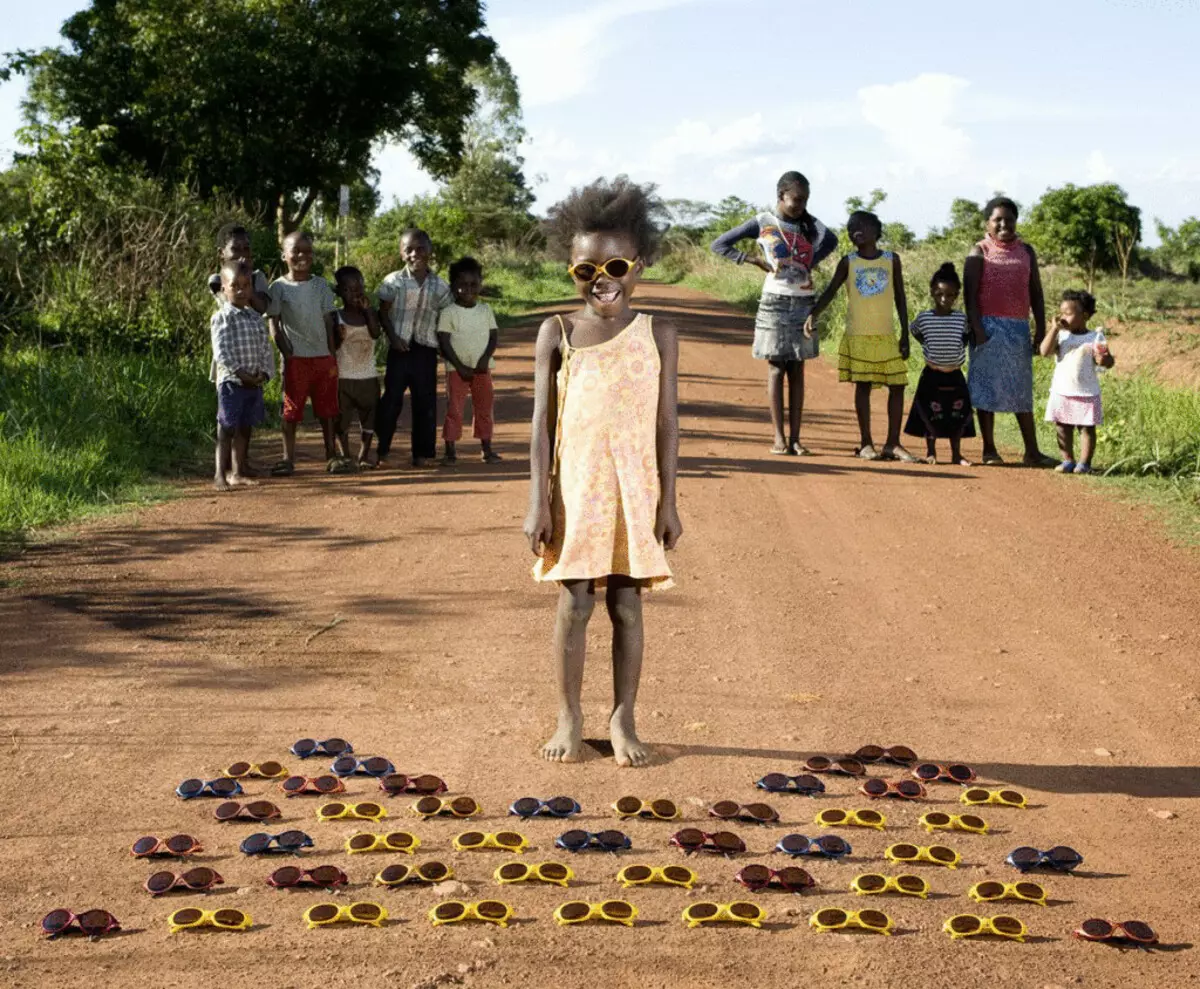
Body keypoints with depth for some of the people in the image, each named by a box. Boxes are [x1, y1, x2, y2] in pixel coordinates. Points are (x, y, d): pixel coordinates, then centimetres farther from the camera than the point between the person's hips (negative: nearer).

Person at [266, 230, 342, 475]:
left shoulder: (320, 285, 6)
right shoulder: (279, 287, -1)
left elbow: (329, 322, 7)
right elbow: (274, 325, -1)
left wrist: (333, 356, 2)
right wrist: (287, 353, -10)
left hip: (323, 357, 2)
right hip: (295, 359, -2)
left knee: (326, 409, 8)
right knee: (291, 410, 1)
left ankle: (331, 454, 17)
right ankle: (288, 458, 6)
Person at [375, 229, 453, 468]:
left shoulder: (439, 286, 2)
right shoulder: (393, 282, -2)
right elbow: (383, 313, 0)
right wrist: (393, 337, -11)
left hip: (426, 350, 2)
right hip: (400, 349, -2)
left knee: (425, 401, 5)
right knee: (392, 399, 0)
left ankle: (422, 453, 13)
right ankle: (382, 450, 6)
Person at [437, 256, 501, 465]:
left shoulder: (485, 310, 5)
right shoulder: (448, 313, -6)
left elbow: (494, 336, 3)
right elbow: (444, 342, -9)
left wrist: (485, 358, -13)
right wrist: (460, 366, -14)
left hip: (482, 368, 3)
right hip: (457, 369, -3)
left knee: (484, 408, 7)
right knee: (454, 409, -2)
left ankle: (487, 449, 14)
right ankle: (450, 451, 2)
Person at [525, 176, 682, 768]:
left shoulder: (657, 336, 2)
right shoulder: (558, 334, 1)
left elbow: (667, 424, 1)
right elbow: (542, 423, 0)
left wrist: (668, 502, -2)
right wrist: (539, 501, -5)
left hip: (636, 492, 0)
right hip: (574, 491, 0)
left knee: (627, 604, 5)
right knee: (574, 604, 3)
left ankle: (623, 720, 15)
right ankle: (569, 718, 16)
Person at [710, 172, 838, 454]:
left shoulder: (809, 223, 6)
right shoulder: (763, 222, -1)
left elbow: (830, 240, 18)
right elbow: (719, 245, -1)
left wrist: (811, 262, 5)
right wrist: (756, 261, -8)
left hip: (804, 303, 3)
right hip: (775, 301, -3)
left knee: (797, 370, 4)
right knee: (776, 368, -2)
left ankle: (795, 438, 4)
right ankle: (779, 438, -2)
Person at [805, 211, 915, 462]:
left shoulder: (891, 260, 6)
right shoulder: (848, 262, 3)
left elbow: (900, 297, 8)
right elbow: (830, 292, -2)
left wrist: (905, 334, 4)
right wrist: (813, 314, -20)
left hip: (887, 337, 2)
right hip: (858, 336, -2)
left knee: (897, 385, -1)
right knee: (863, 386, -2)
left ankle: (893, 443, 6)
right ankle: (866, 443, 5)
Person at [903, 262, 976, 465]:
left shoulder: (962, 319, -3)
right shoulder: (924, 318, -6)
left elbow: (968, 336, 14)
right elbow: (913, 331, 14)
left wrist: (961, 346, 0)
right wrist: (927, 345, 6)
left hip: (955, 377, 1)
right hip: (932, 377, -1)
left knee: (958, 415, 6)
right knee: (931, 415, 2)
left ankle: (956, 454, 17)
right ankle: (930, 452, 16)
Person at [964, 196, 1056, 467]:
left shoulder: (1026, 252, 14)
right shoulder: (979, 252, 1)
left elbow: (1036, 292, 14)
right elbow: (970, 294, -6)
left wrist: (1041, 328, 7)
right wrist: (977, 329, -16)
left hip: (1019, 327, 4)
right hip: (989, 326, -4)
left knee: (1022, 390, 5)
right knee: (987, 387, -2)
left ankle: (1032, 452, 5)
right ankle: (989, 450, 4)